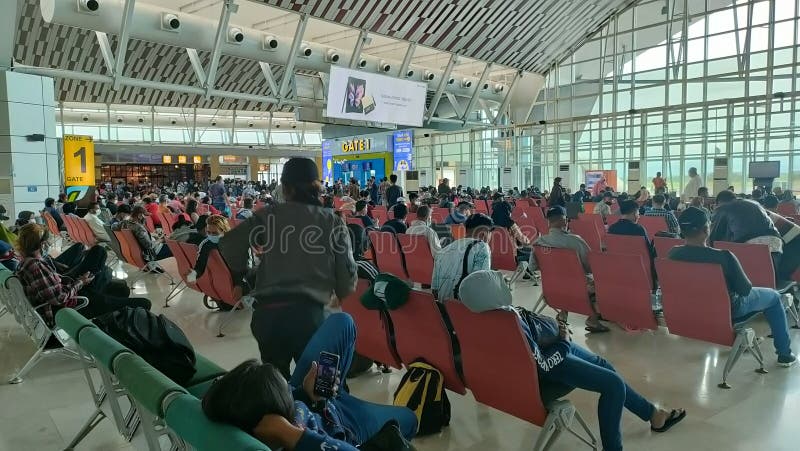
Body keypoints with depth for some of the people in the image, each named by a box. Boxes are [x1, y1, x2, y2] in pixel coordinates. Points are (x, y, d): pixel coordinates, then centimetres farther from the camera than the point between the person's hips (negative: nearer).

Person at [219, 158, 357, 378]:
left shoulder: (269, 215, 6)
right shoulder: (333, 222, 6)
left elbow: (228, 243, 1)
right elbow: (347, 272, 3)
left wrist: (242, 272, 19)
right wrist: (338, 295, 24)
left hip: (267, 310, 2)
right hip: (308, 311, -2)